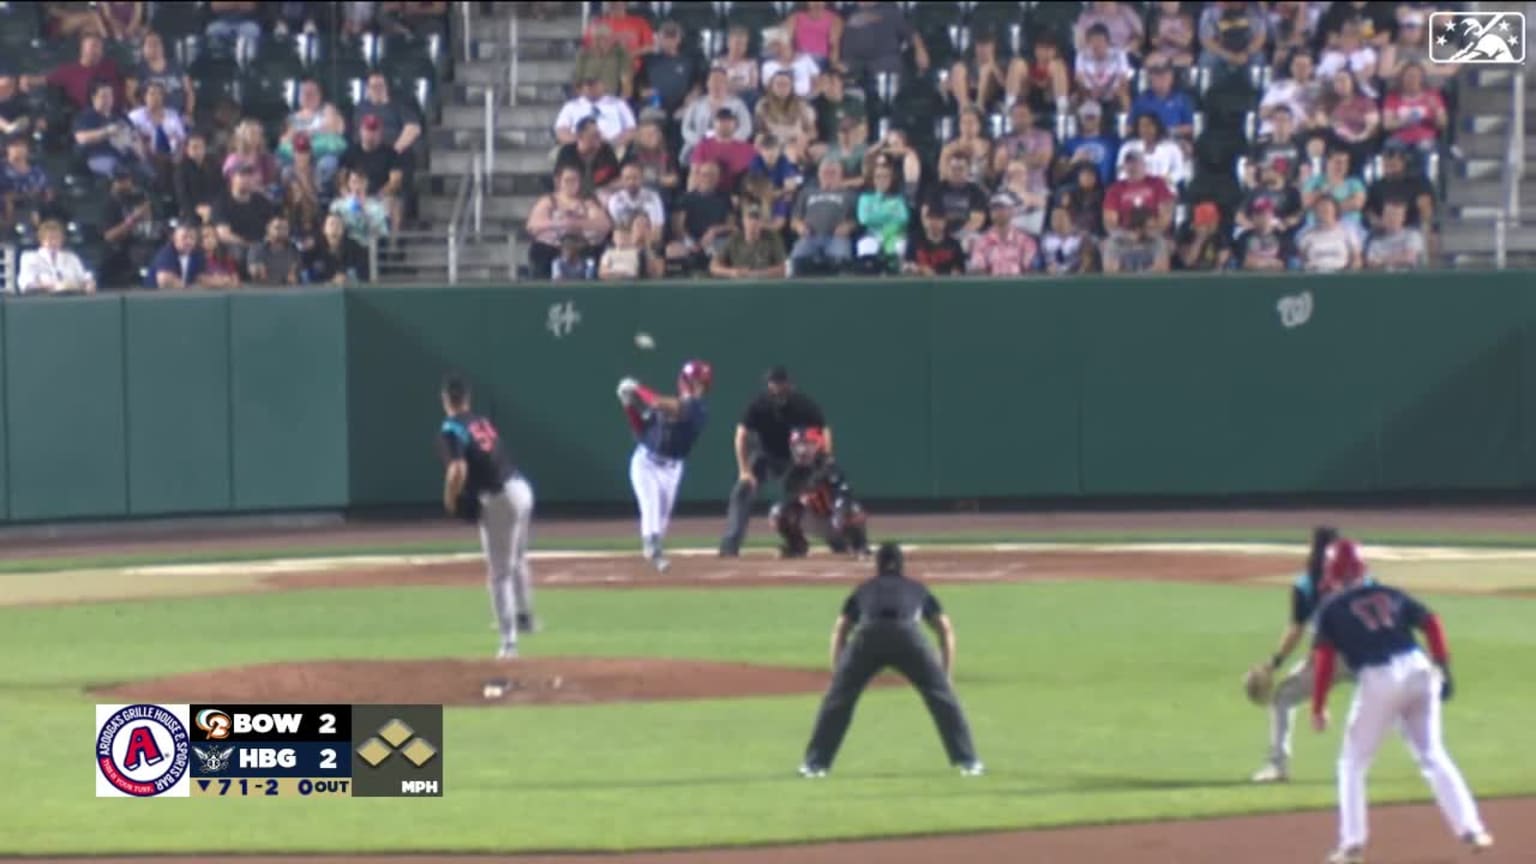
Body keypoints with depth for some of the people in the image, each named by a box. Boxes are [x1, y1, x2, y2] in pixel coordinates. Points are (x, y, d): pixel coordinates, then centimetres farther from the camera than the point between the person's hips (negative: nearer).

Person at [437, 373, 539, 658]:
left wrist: (450, 500, -7)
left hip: (498, 499, -8)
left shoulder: (451, 429, -11)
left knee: (499, 573, -2)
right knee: (516, 560, 30)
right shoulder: (482, 421, 14)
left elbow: (458, 469, -25)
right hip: (521, 488, 8)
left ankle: (509, 641, -4)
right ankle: (523, 616, 48)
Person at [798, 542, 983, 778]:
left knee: (838, 697, 14)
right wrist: (946, 676, 31)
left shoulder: (864, 590, 37)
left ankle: (815, 763, 14)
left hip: (867, 635, 0)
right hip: (907, 635, 0)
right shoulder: (917, 589, 37)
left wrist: (837, 674, 25)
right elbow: (946, 630, 30)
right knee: (941, 695, 11)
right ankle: (967, 762, 8)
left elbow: (840, 631, 25)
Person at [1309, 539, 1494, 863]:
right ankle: (1470, 828, 7)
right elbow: (1431, 622, 11)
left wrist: (1318, 707, 1)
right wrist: (1443, 668, 10)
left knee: (1353, 762, 11)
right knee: (1433, 755, 15)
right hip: (1418, 669, 4)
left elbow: (1324, 657, -2)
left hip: (1377, 680, -4)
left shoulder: (1332, 608, 8)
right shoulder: (1390, 594, 19)